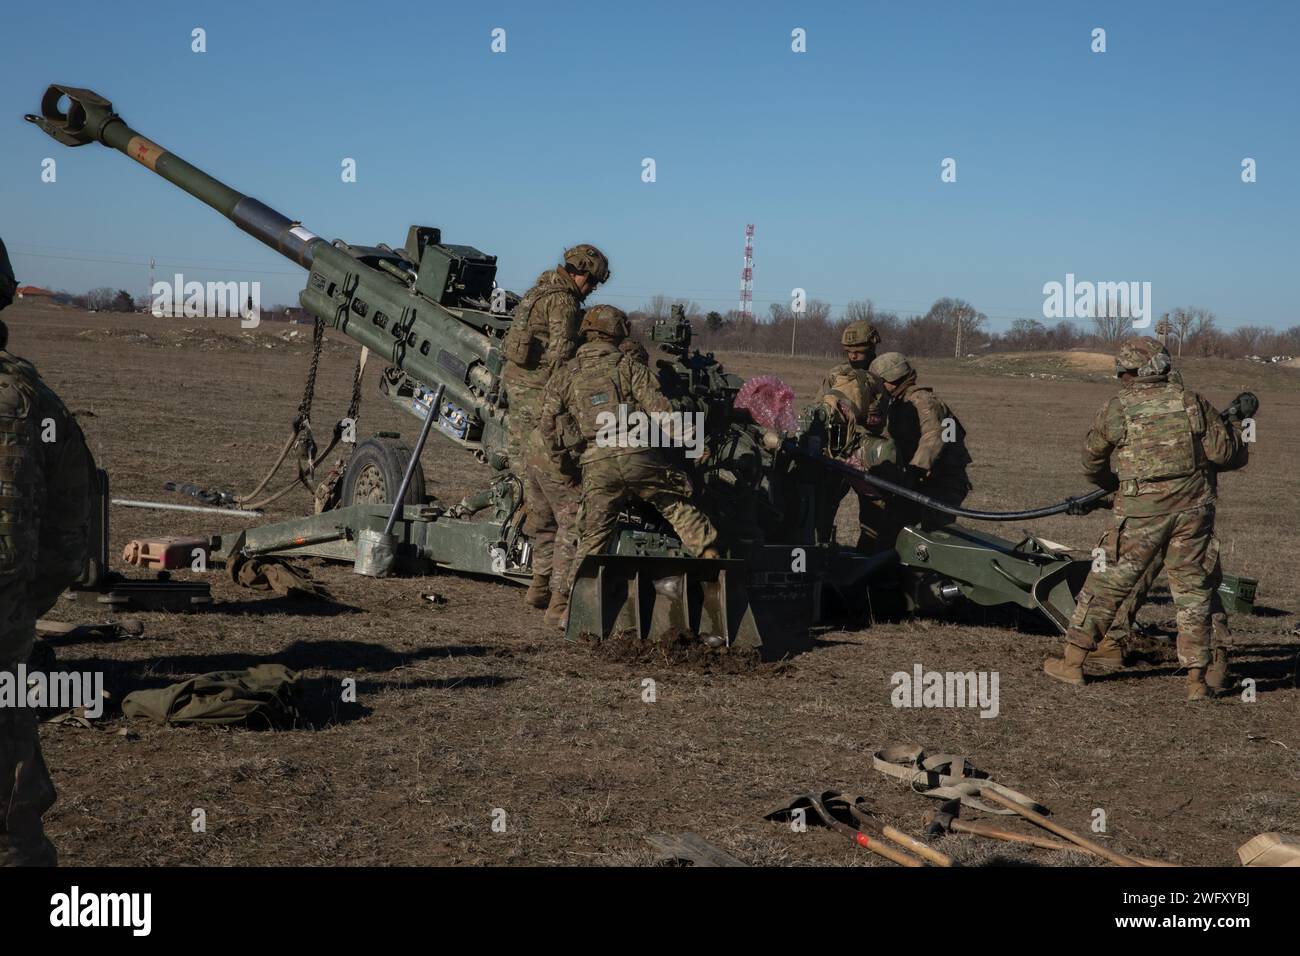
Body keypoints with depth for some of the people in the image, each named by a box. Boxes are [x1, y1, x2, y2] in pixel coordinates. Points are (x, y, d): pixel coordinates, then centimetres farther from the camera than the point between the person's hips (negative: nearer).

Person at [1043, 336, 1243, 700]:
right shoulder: (1190, 401, 1)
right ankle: (1197, 680, 9)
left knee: (1104, 586, 8)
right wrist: (1235, 430, 24)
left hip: (1141, 513, -2)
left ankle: (1073, 662, 12)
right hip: (1192, 508, 2)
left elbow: (1093, 464, 8)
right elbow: (1222, 451, 2)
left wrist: (1113, 484, 28)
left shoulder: (1115, 410, -3)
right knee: (1192, 594, 9)